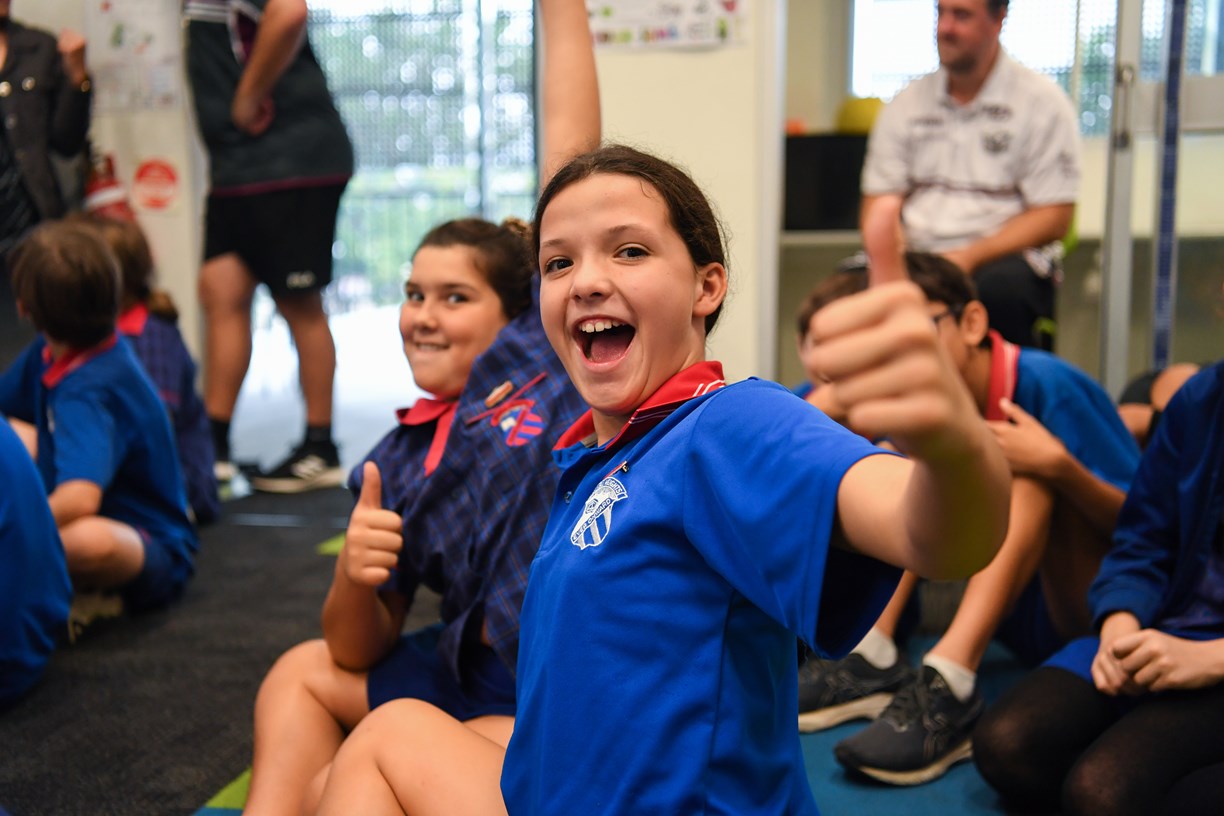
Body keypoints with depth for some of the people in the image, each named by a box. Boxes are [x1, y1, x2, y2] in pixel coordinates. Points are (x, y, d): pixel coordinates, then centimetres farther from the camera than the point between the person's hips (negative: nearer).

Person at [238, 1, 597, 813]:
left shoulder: (545, 350, -4)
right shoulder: (399, 463, 9)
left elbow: (571, 147, -7)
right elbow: (358, 652, 10)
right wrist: (356, 577, -11)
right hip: (472, 673, 7)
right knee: (302, 672, 18)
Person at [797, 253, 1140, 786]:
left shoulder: (1045, 384, -19)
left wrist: (1058, 464, -34)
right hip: (1019, 618, 6)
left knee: (1031, 472, -29)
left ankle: (947, 689, -41)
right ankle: (871, 659, -21)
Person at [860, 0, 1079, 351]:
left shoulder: (1041, 101, 4)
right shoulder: (907, 104, 16)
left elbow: (1054, 217, -2)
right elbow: (880, 204, 11)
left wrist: (970, 257, -16)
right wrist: (887, 259, -11)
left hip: (1003, 258, -3)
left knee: (1003, 288, -37)